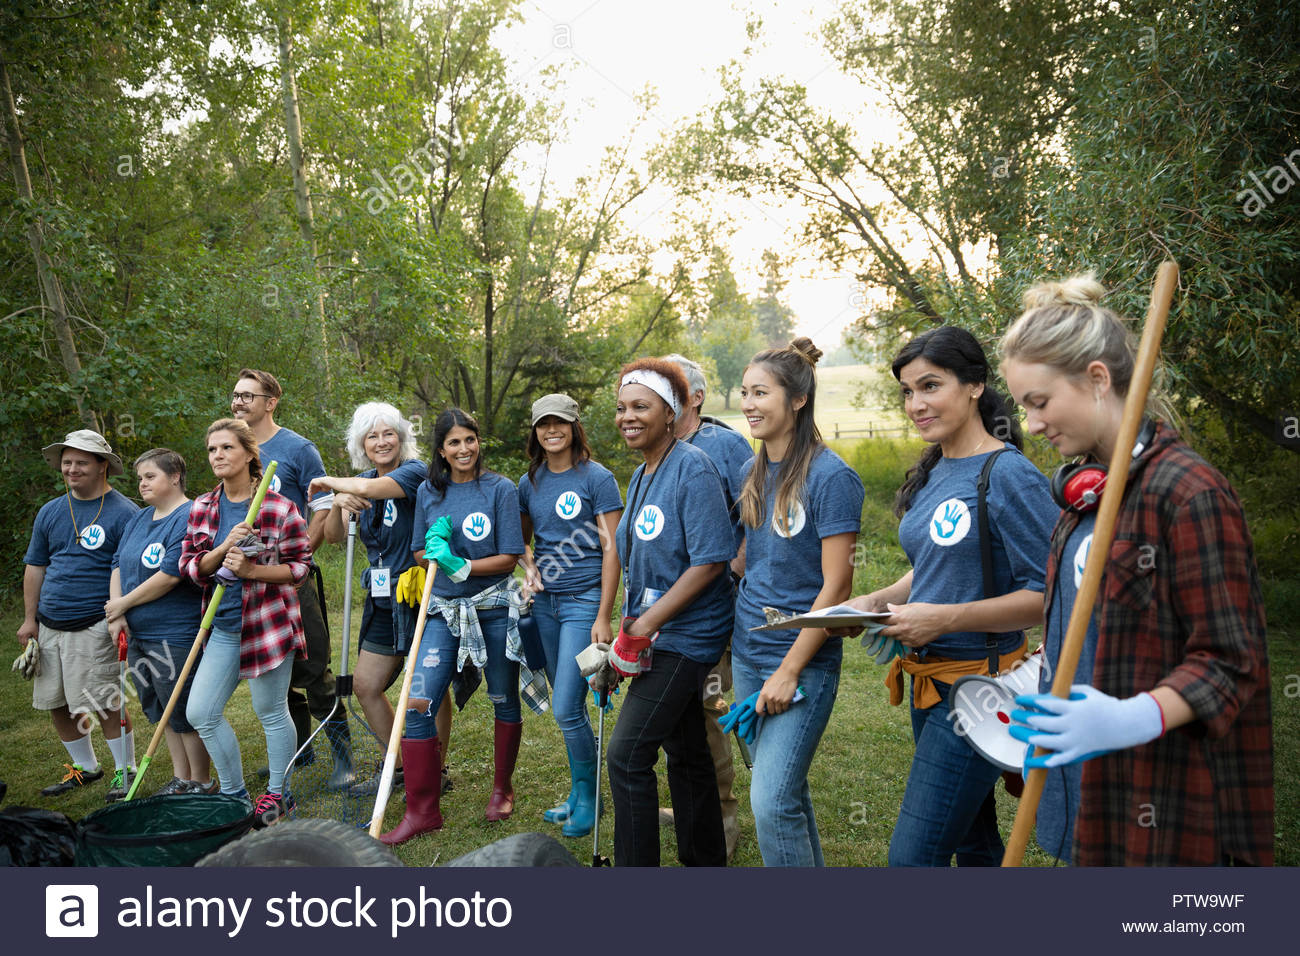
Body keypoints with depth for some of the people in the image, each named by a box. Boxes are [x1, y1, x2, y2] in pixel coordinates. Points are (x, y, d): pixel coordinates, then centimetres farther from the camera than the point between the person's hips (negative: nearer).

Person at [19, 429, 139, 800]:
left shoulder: (124, 513, -6)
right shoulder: (50, 512, 12)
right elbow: (35, 566, 17)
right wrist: (30, 619, 12)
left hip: (94, 628, -6)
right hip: (49, 627, 7)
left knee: (106, 704, -6)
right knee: (57, 703, 12)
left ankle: (124, 771, 11)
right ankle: (84, 767, 29)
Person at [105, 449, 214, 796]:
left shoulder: (189, 519, -15)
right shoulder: (139, 518, 13)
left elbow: (170, 575, -21)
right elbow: (119, 563, 11)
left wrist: (124, 604, -11)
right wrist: (117, 615, -3)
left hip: (176, 635, -9)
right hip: (137, 634, 9)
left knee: (186, 713, 1)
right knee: (161, 710, 16)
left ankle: (202, 784, 15)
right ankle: (180, 778, 29)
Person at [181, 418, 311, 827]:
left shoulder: (279, 507, -9)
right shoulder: (202, 508, 6)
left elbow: (299, 566, -5)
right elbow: (189, 567, 3)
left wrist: (252, 570, -19)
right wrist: (224, 550, -16)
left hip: (268, 623, -5)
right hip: (224, 626, 5)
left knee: (271, 713, 6)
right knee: (200, 713, 5)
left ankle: (276, 794, 25)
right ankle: (233, 793, 23)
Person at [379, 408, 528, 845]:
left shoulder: (500, 489, -6)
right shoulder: (428, 492, 6)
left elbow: (509, 558, -9)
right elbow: (419, 552, 13)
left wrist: (461, 566, -21)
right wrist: (437, 552, -9)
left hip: (494, 607, -2)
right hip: (444, 609, 3)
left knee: (504, 701, 11)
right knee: (418, 703, -9)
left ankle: (502, 789, 33)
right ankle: (422, 809, 4)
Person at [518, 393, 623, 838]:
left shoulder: (597, 478, -8)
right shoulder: (530, 482, 8)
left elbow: (611, 550, -10)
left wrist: (603, 618, -14)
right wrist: (529, 566, 0)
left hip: (584, 600, -5)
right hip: (545, 601, 6)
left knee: (567, 708, -9)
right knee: (567, 705, 14)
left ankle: (588, 797, 12)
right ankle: (577, 791, 29)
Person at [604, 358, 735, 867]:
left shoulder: (692, 468, -16)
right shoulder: (641, 475, 11)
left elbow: (710, 562, -22)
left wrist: (642, 628, -20)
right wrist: (630, 626, 9)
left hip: (684, 635, -9)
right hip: (658, 634, 9)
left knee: (627, 756, -7)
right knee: (685, 753, 18)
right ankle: (705, 861, 32)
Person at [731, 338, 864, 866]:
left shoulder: (831, 476, -14)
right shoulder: (754, 473, 8)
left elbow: (835, 586, -16)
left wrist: (789, 671, -16)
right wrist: (737, 635, 11)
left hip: (802, 659, -7)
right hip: (747, 653, 7)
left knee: (771, 801, -8)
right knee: (788, 790, 16)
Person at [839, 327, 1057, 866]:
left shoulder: (1009, 475, -16)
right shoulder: (932, 473, 9)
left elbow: (1047, 594, -18)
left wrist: (945, 618, -23)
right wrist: (877, 600, 3)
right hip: (929, 681, 8)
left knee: (911, 856, -6)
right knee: (975, 845, 21)